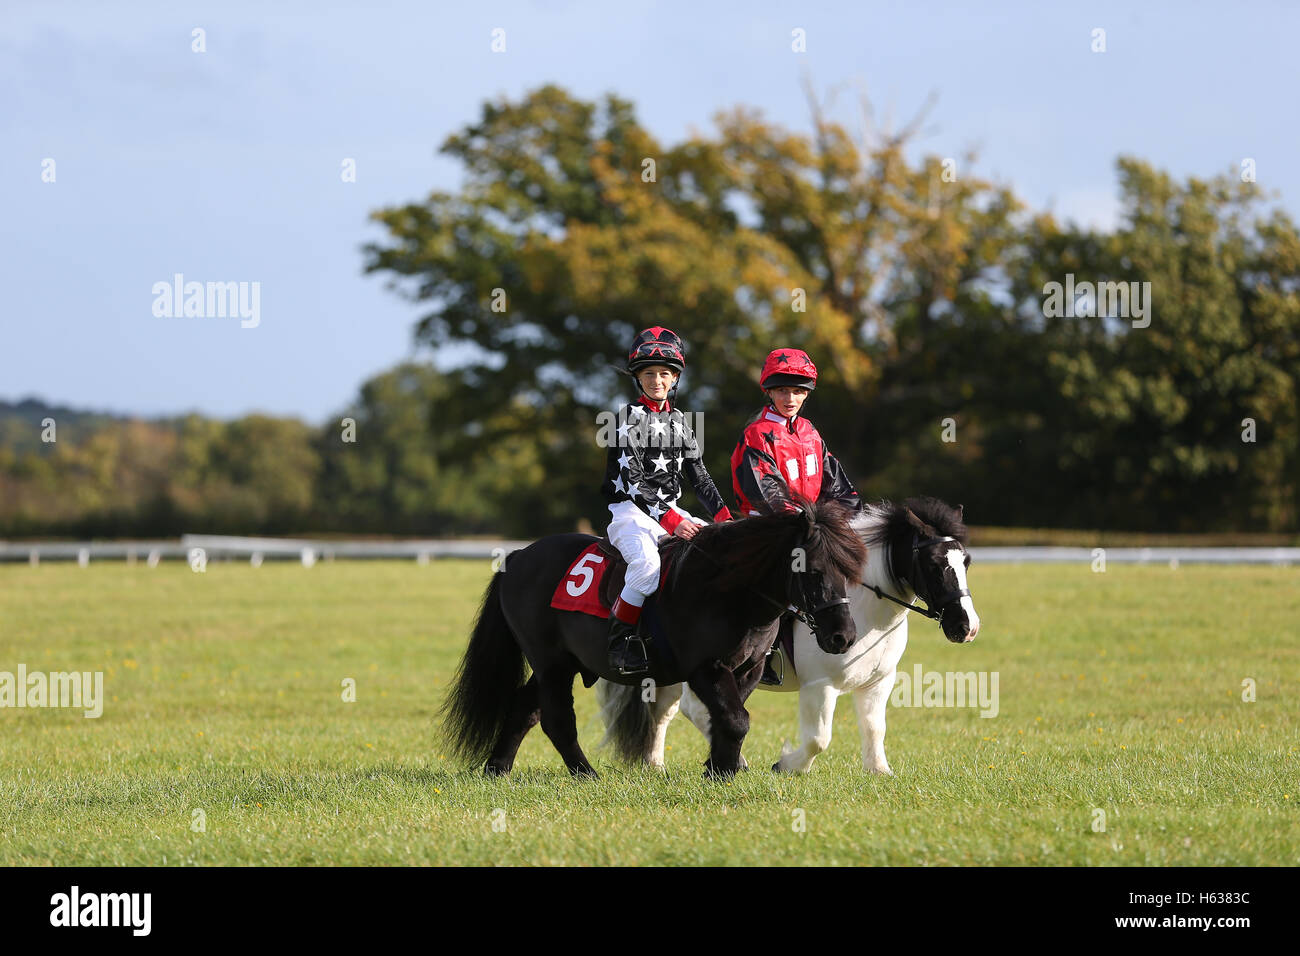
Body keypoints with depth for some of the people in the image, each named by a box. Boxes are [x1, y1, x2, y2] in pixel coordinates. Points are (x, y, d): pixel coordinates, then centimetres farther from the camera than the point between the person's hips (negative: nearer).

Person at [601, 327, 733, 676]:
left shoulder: (679, 421, 16)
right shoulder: (628, 417, -5)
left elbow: (698, 476, 16)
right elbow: (630, 480, -15)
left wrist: (723, 514, -3)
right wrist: (669, 520, -24)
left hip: (672, 512, 7)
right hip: (630, 509, -7)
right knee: (646, 560, -36)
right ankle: (620, 637, -25)